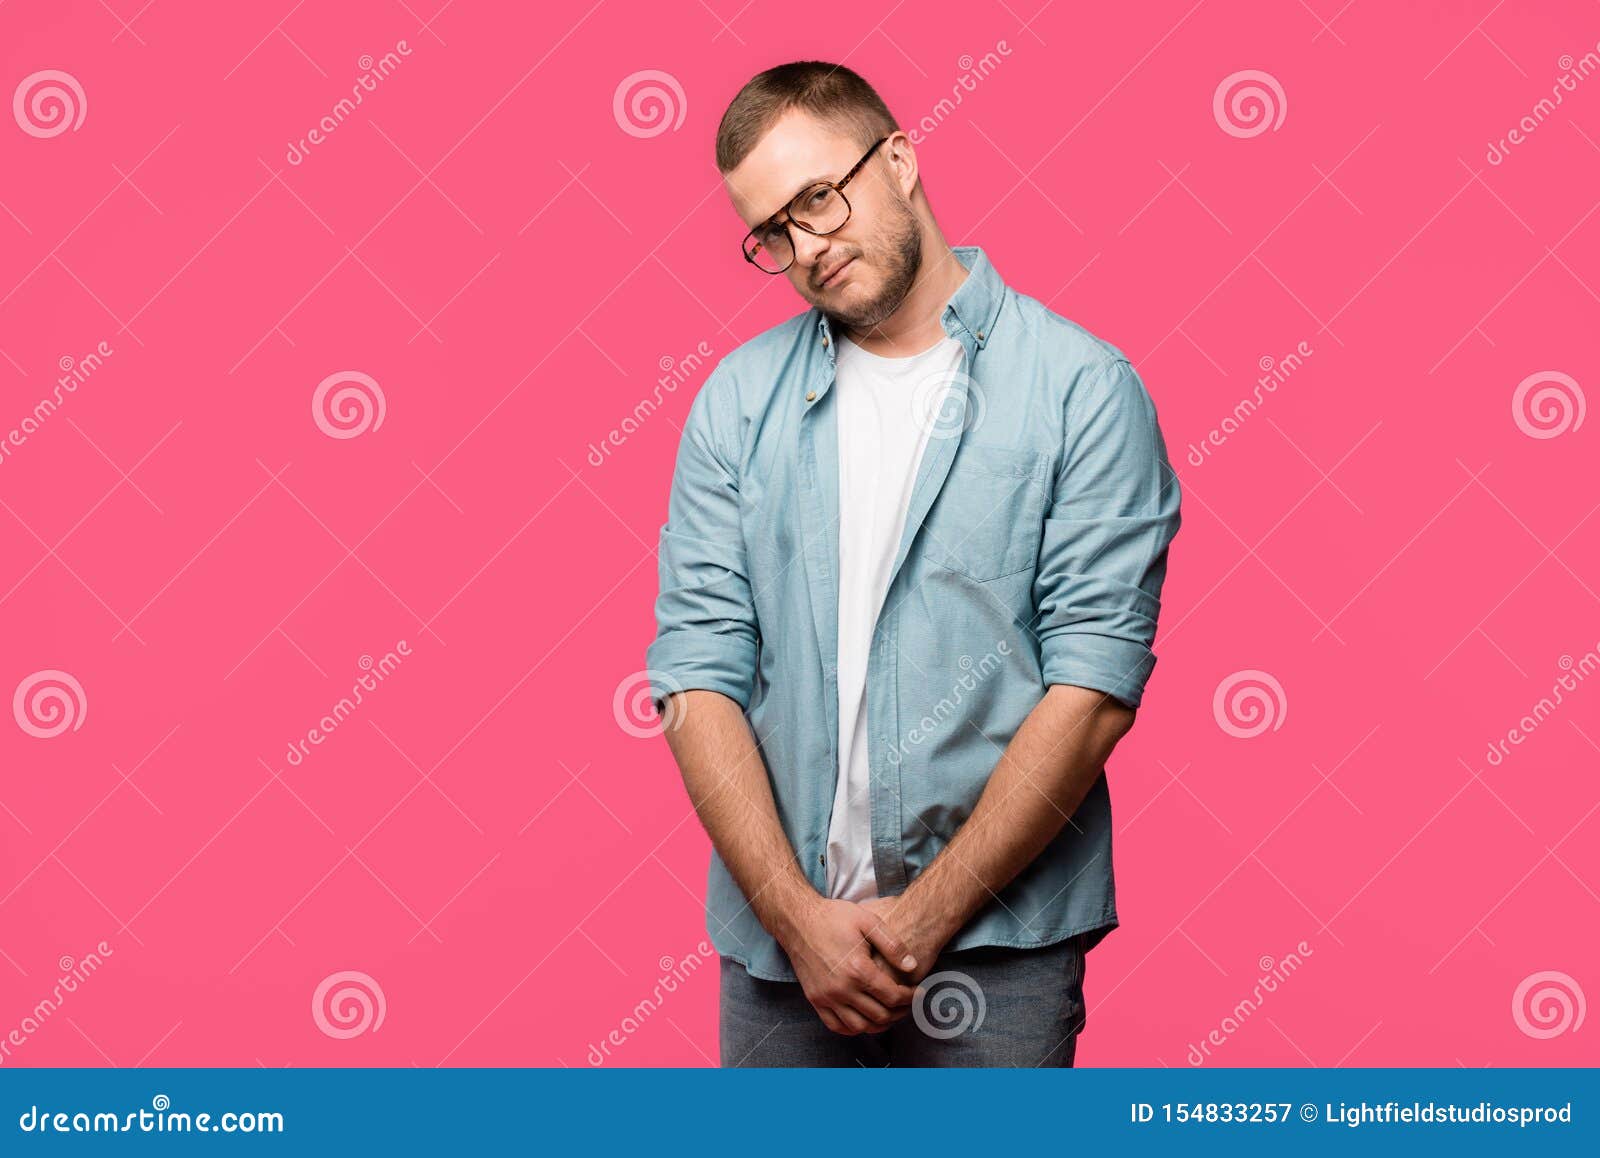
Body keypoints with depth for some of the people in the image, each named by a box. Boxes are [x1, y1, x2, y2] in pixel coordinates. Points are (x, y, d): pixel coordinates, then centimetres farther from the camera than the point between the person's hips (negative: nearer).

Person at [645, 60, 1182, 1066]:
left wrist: (927, 915, -14)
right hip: (776, 932, 3)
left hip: (994, 939, -2)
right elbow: (698, 671, -2)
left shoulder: (1085, 389, -5)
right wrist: (797, 914, -12)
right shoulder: (737, 401, 5)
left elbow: (1095, 683, -11)